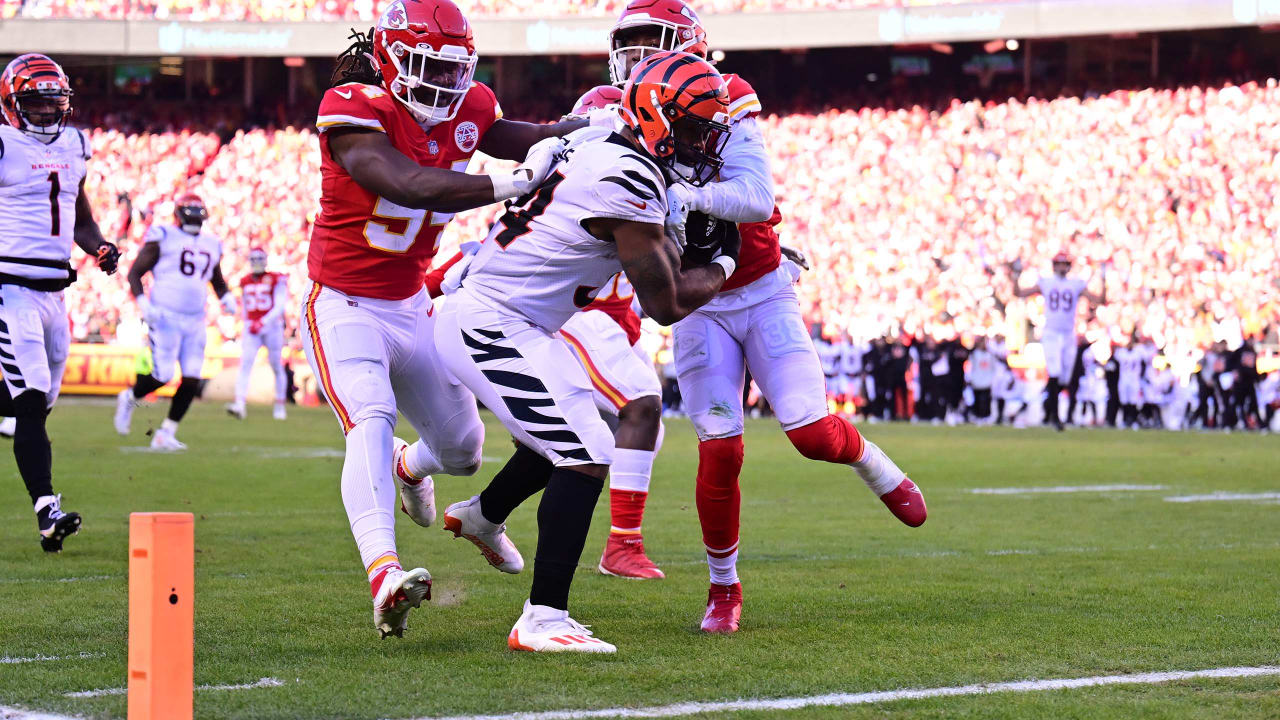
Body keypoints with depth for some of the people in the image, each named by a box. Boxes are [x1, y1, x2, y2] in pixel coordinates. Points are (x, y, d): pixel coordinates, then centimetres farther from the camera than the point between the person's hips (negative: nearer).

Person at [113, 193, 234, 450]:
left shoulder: (211, 244, 15)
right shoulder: (163, 238, -3)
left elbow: (218, 282, 30)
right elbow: (134, 273, -1)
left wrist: (227, 297, 9)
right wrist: (142, 303, -16)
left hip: (194, 321, 6)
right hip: (165, 316, -6)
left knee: (192, 380, -3)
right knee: (162, 375, -11)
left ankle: (166, 434, 8)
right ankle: (129, 398, 21)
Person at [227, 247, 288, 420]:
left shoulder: (276, 280, -6)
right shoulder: (245, 281, 10)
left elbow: (279, 306, -14)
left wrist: (263, 322, -24)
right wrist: (245, 323, 13)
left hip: (272, 326, -3)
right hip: (251, 329, 3)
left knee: (276, 367, 7)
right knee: (245, 364, -14)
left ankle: (280, 406, 23)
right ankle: (239, 405, -26)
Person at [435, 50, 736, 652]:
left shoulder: (598, 144, 5)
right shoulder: (629, 182, -22)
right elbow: (667, 305, -14)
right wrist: (723, 265, 3)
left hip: (479, 312, 10)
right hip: (492, 328, -10)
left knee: (567, 437, 28)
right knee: (586, 456, -14)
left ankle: (482, 513, 53)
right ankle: (541, 621, -15)